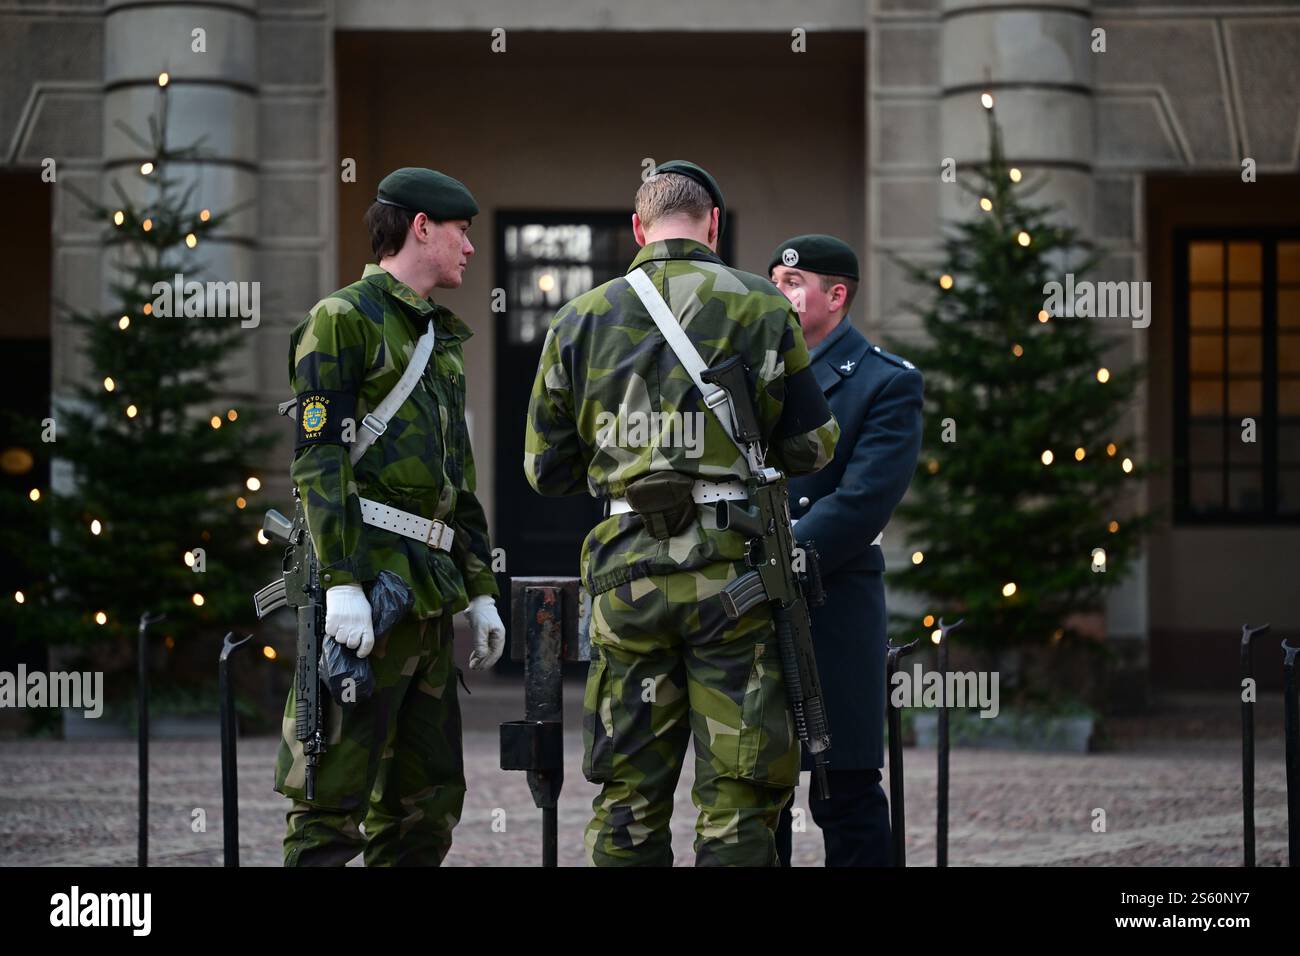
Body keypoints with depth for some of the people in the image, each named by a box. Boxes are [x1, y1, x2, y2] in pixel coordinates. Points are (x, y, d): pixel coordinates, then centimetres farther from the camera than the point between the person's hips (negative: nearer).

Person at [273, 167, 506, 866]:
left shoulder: (440, 338, 23)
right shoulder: (345, 319, -4)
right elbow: (319, 459, -13)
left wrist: (480, 590, 21)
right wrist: (341, 582, -21)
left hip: (429, 593, 9)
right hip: (369, 577, -9)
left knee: (430, 796, 10)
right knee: (336, 794, -10)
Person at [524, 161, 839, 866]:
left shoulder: (580, 320, 9)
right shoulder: (762, 309, 1)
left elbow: (545, 469, 11)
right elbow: (811, 450, 2)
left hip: (626, 570, 2)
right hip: (733, 568, -2)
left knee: (627, 795, 9)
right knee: (737, 792, 1)